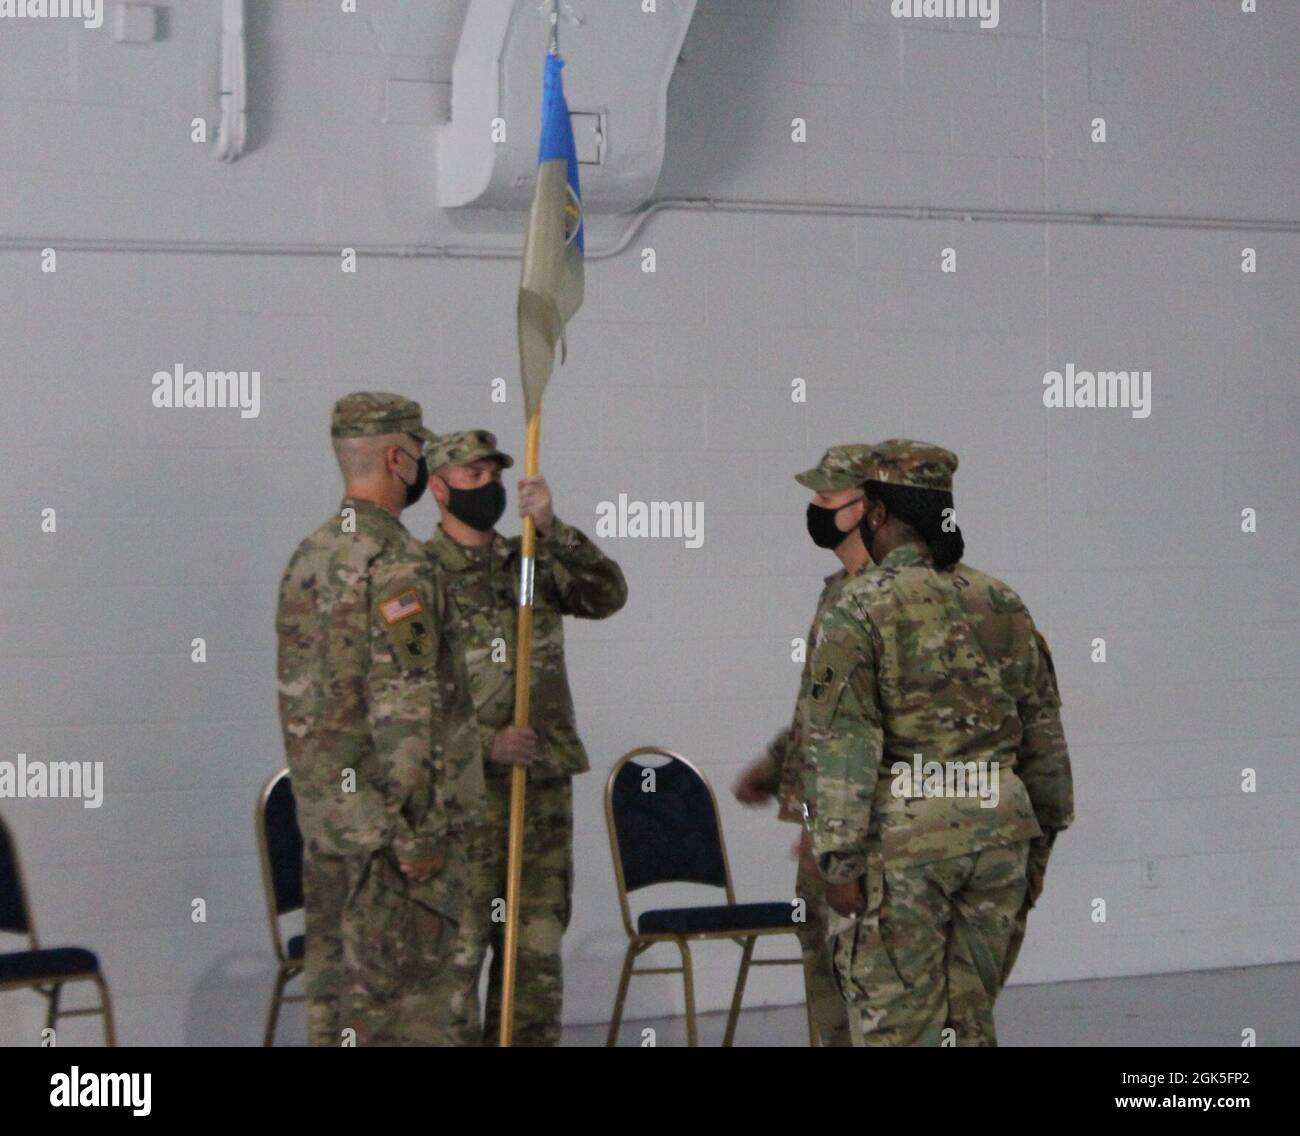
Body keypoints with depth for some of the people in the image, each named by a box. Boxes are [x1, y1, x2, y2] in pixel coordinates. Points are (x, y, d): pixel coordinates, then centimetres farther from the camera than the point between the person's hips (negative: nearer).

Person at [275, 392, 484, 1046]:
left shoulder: (308, 558, 12)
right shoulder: (397, 564, -16)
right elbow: (402, 706, -22)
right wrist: (418, 830, -19)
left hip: (324, 813, 9)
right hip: (389, 817, -9)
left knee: (334, 987, 12)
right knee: (407, 995, -4)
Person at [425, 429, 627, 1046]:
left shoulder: (532, 562, 10)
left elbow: (607, 596, -7)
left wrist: (552, 529, -20)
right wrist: (486, 743, -17)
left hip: (545, 788, 5)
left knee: (537, 957, 10)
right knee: (454, 955, -5)